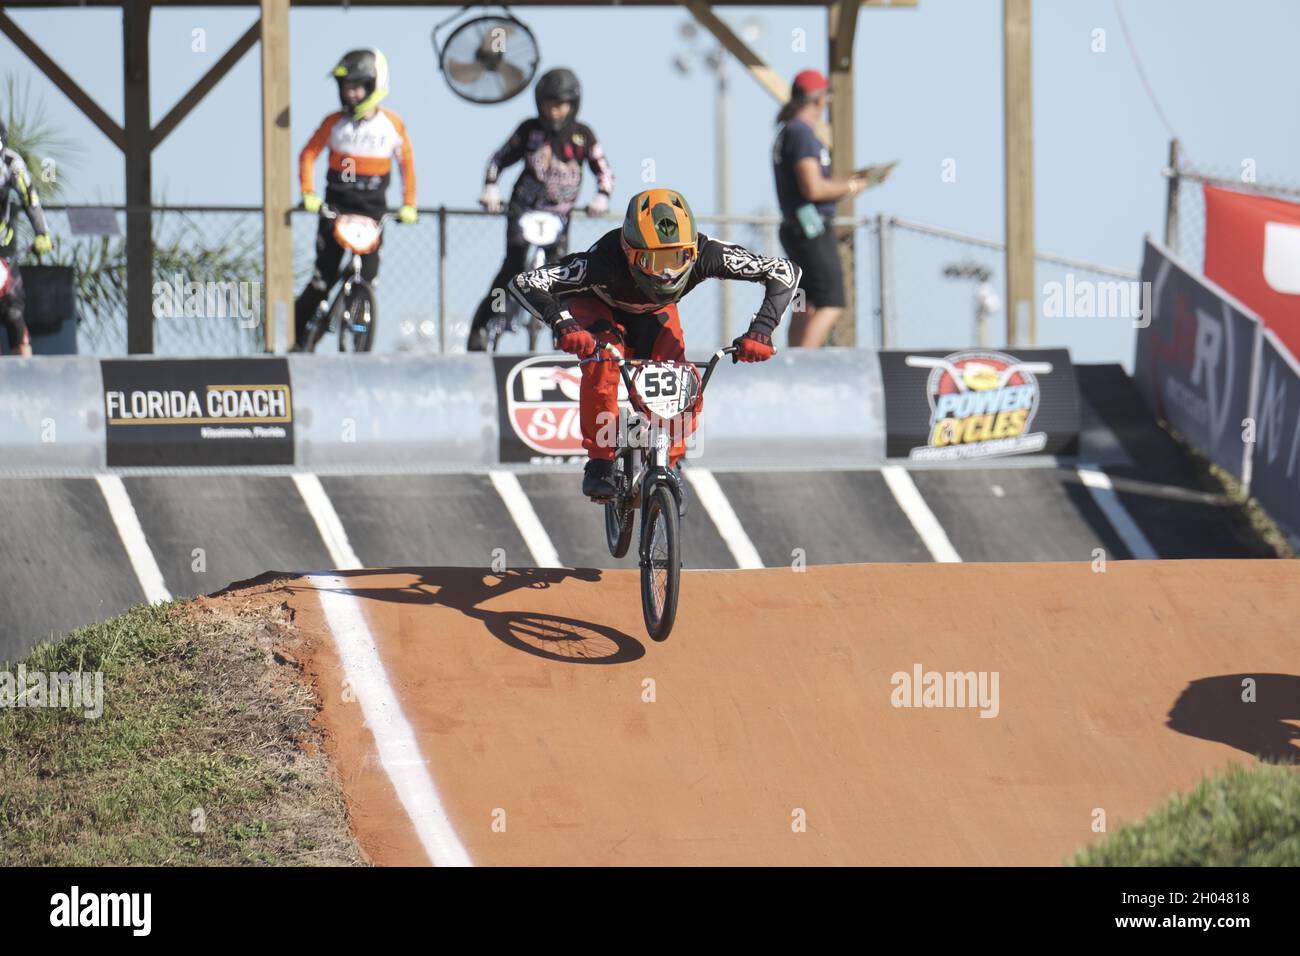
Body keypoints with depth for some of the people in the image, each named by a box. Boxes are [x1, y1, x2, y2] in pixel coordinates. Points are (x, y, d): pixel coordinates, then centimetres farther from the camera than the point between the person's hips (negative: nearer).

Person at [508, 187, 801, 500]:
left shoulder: (704, 254, -37)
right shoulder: (607, 260, -44)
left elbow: (785, 272, -30)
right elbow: (525, 283, -44)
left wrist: (760, 332, -42)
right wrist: (563, 326, -60)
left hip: (654, 311, 3)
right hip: (597, 305, -3)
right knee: (602, 367, -33)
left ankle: (669, 466, 5)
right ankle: (600, 463, -18)